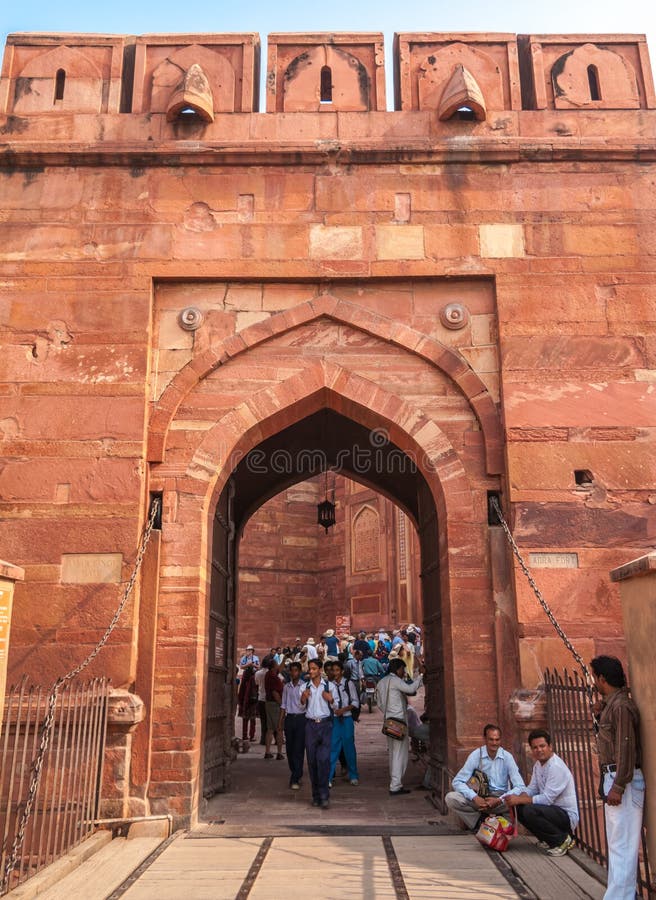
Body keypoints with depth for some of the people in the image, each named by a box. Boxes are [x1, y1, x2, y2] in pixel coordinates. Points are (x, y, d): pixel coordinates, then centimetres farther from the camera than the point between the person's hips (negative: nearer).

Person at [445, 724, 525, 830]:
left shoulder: (507, 757, -5)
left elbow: (520, 787, -11)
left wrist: (499, 800, -27)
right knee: (451, 798, -26)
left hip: (500, 798, 1)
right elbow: (457, 782, -9)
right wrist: (474, 798, -27)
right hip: (479, 797, -1)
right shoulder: (476, 755, -6)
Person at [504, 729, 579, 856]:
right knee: (518, 808, -2)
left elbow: (547, 798, -25)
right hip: (553, 809, 9)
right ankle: (548, 839, 11)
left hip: (568, 816, -9)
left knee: (529, 811, -29)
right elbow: (531, 789, 9)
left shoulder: (556, 767, -22)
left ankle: (562, 840, -8)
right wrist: (519, 799, -13)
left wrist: (519, 800, -21)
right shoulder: (538, 764, 7)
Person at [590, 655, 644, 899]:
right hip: (612, 777, 11)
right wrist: (601, 715, 10)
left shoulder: (620, 706, -17)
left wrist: (618, 786, -22)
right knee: (618, 842, 17)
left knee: (622, 844, -8)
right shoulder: (610, 704, 13)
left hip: (623, 779, -11)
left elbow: (626, 747, -21)